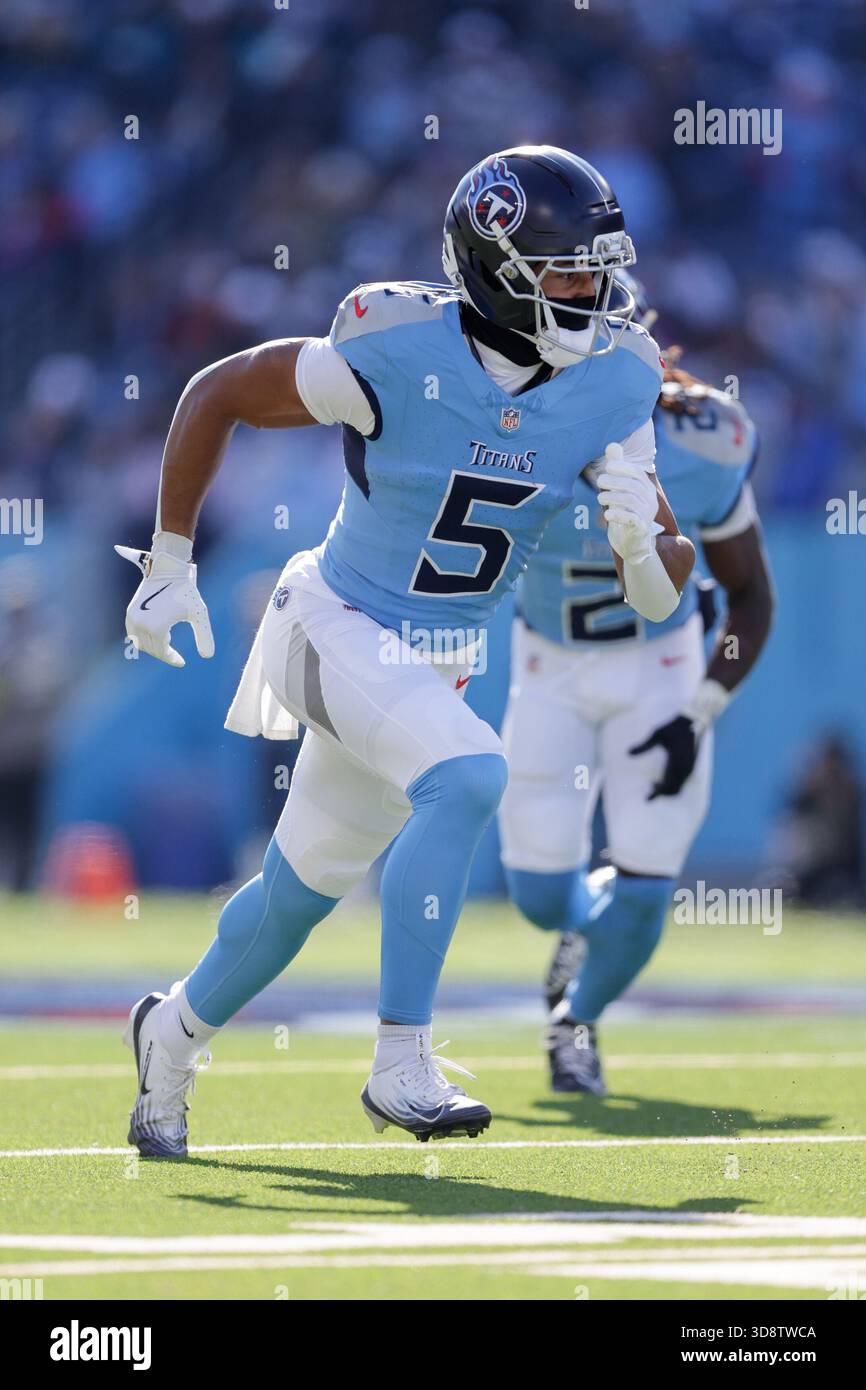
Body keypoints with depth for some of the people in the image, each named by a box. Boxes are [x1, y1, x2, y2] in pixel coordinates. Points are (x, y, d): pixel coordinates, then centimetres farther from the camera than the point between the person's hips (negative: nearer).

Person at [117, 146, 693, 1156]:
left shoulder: (609, 384, -9)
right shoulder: (398, 355, -23)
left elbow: (664, 590, -3)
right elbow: (215, 394, -9)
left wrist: (643, 545, -27)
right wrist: (170, 561, -6)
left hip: (439, 660, 6)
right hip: (343, 632, -6)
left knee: (301, 892, 18)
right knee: (466, 778, -31)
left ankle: (174, 1034, 45)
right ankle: (401, 1066, -24)